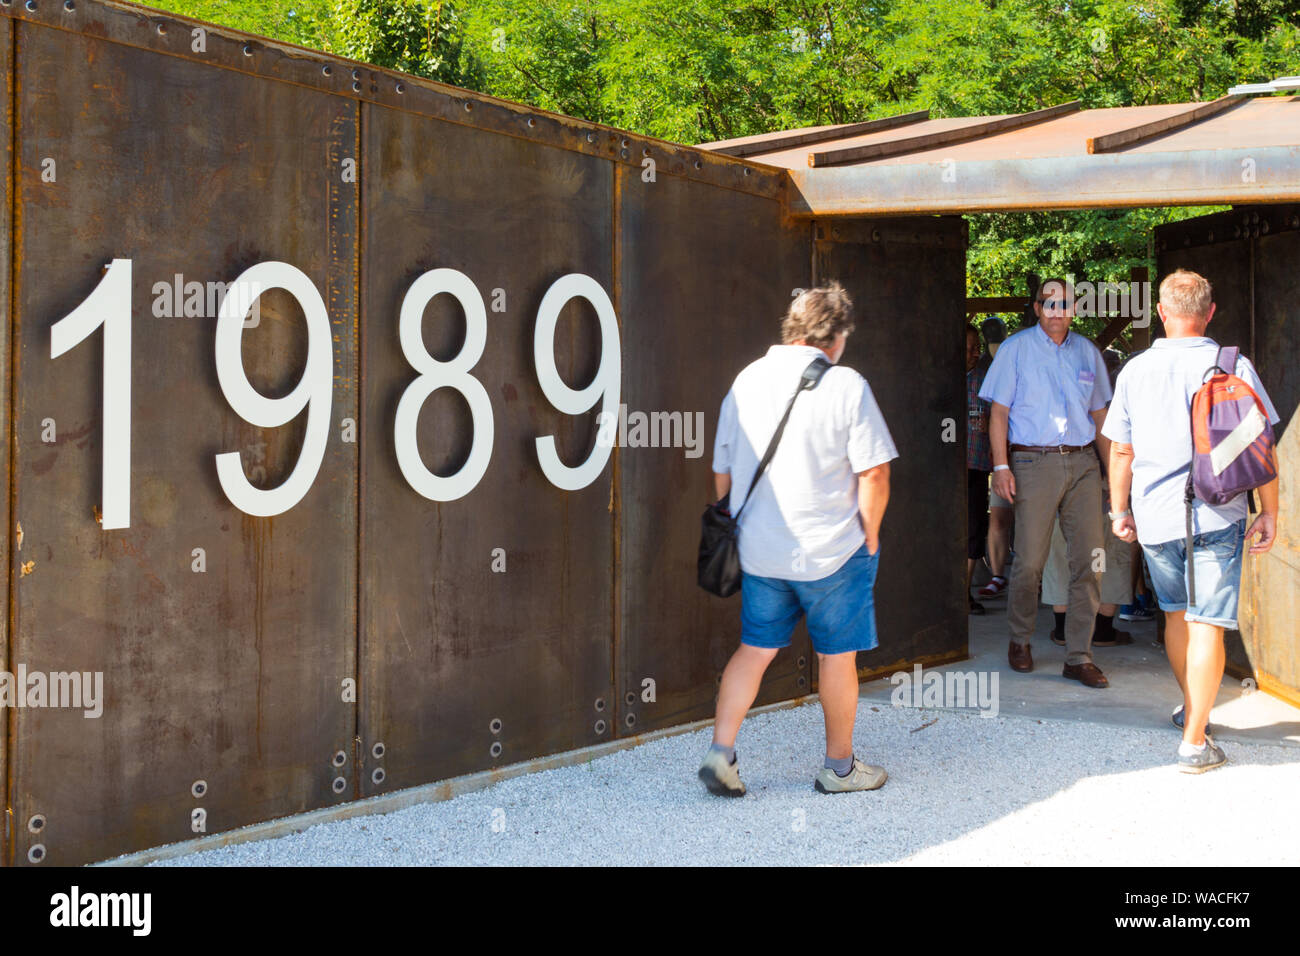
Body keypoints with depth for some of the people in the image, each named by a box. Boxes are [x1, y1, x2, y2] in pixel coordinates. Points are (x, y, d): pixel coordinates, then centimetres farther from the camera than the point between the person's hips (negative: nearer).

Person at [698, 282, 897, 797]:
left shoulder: (747, 379, 4)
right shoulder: (846, 386, -11)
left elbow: (722, 471, 11)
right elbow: (873, 472, -13)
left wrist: (736, 529, 22)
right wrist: (869, 537, 0)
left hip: (759, 551, 5)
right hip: (832, 551, -4)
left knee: (755, 649, 15)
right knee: (837, 656, 9)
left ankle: (720, 751, 6)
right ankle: (839, 766, 21)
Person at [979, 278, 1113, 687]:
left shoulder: (1087, 352, 15)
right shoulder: (1016, 349, 4)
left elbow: (1100, 414, 20)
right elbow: (999, 411, 1)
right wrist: (1001, 465, -9)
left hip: (1082, 463, 3)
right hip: (1034, 461, -3)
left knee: (1089, 557, -3)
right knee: (1030, 560, -2)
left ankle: (1078, 656, 3)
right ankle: (1020, 639, 21)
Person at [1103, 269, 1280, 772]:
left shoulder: (1135, 370, 2)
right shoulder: (1233, 366, -5)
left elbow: (1120, 451, 8)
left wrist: (1120, 509, 19)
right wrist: (1269, 512, 6)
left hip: (1155, 515, 3)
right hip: (1216, 515, -3)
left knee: (1176, 613, 21)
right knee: (1206, 624, -2)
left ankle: (1191, 707, 39)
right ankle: (1195, 740, -2)